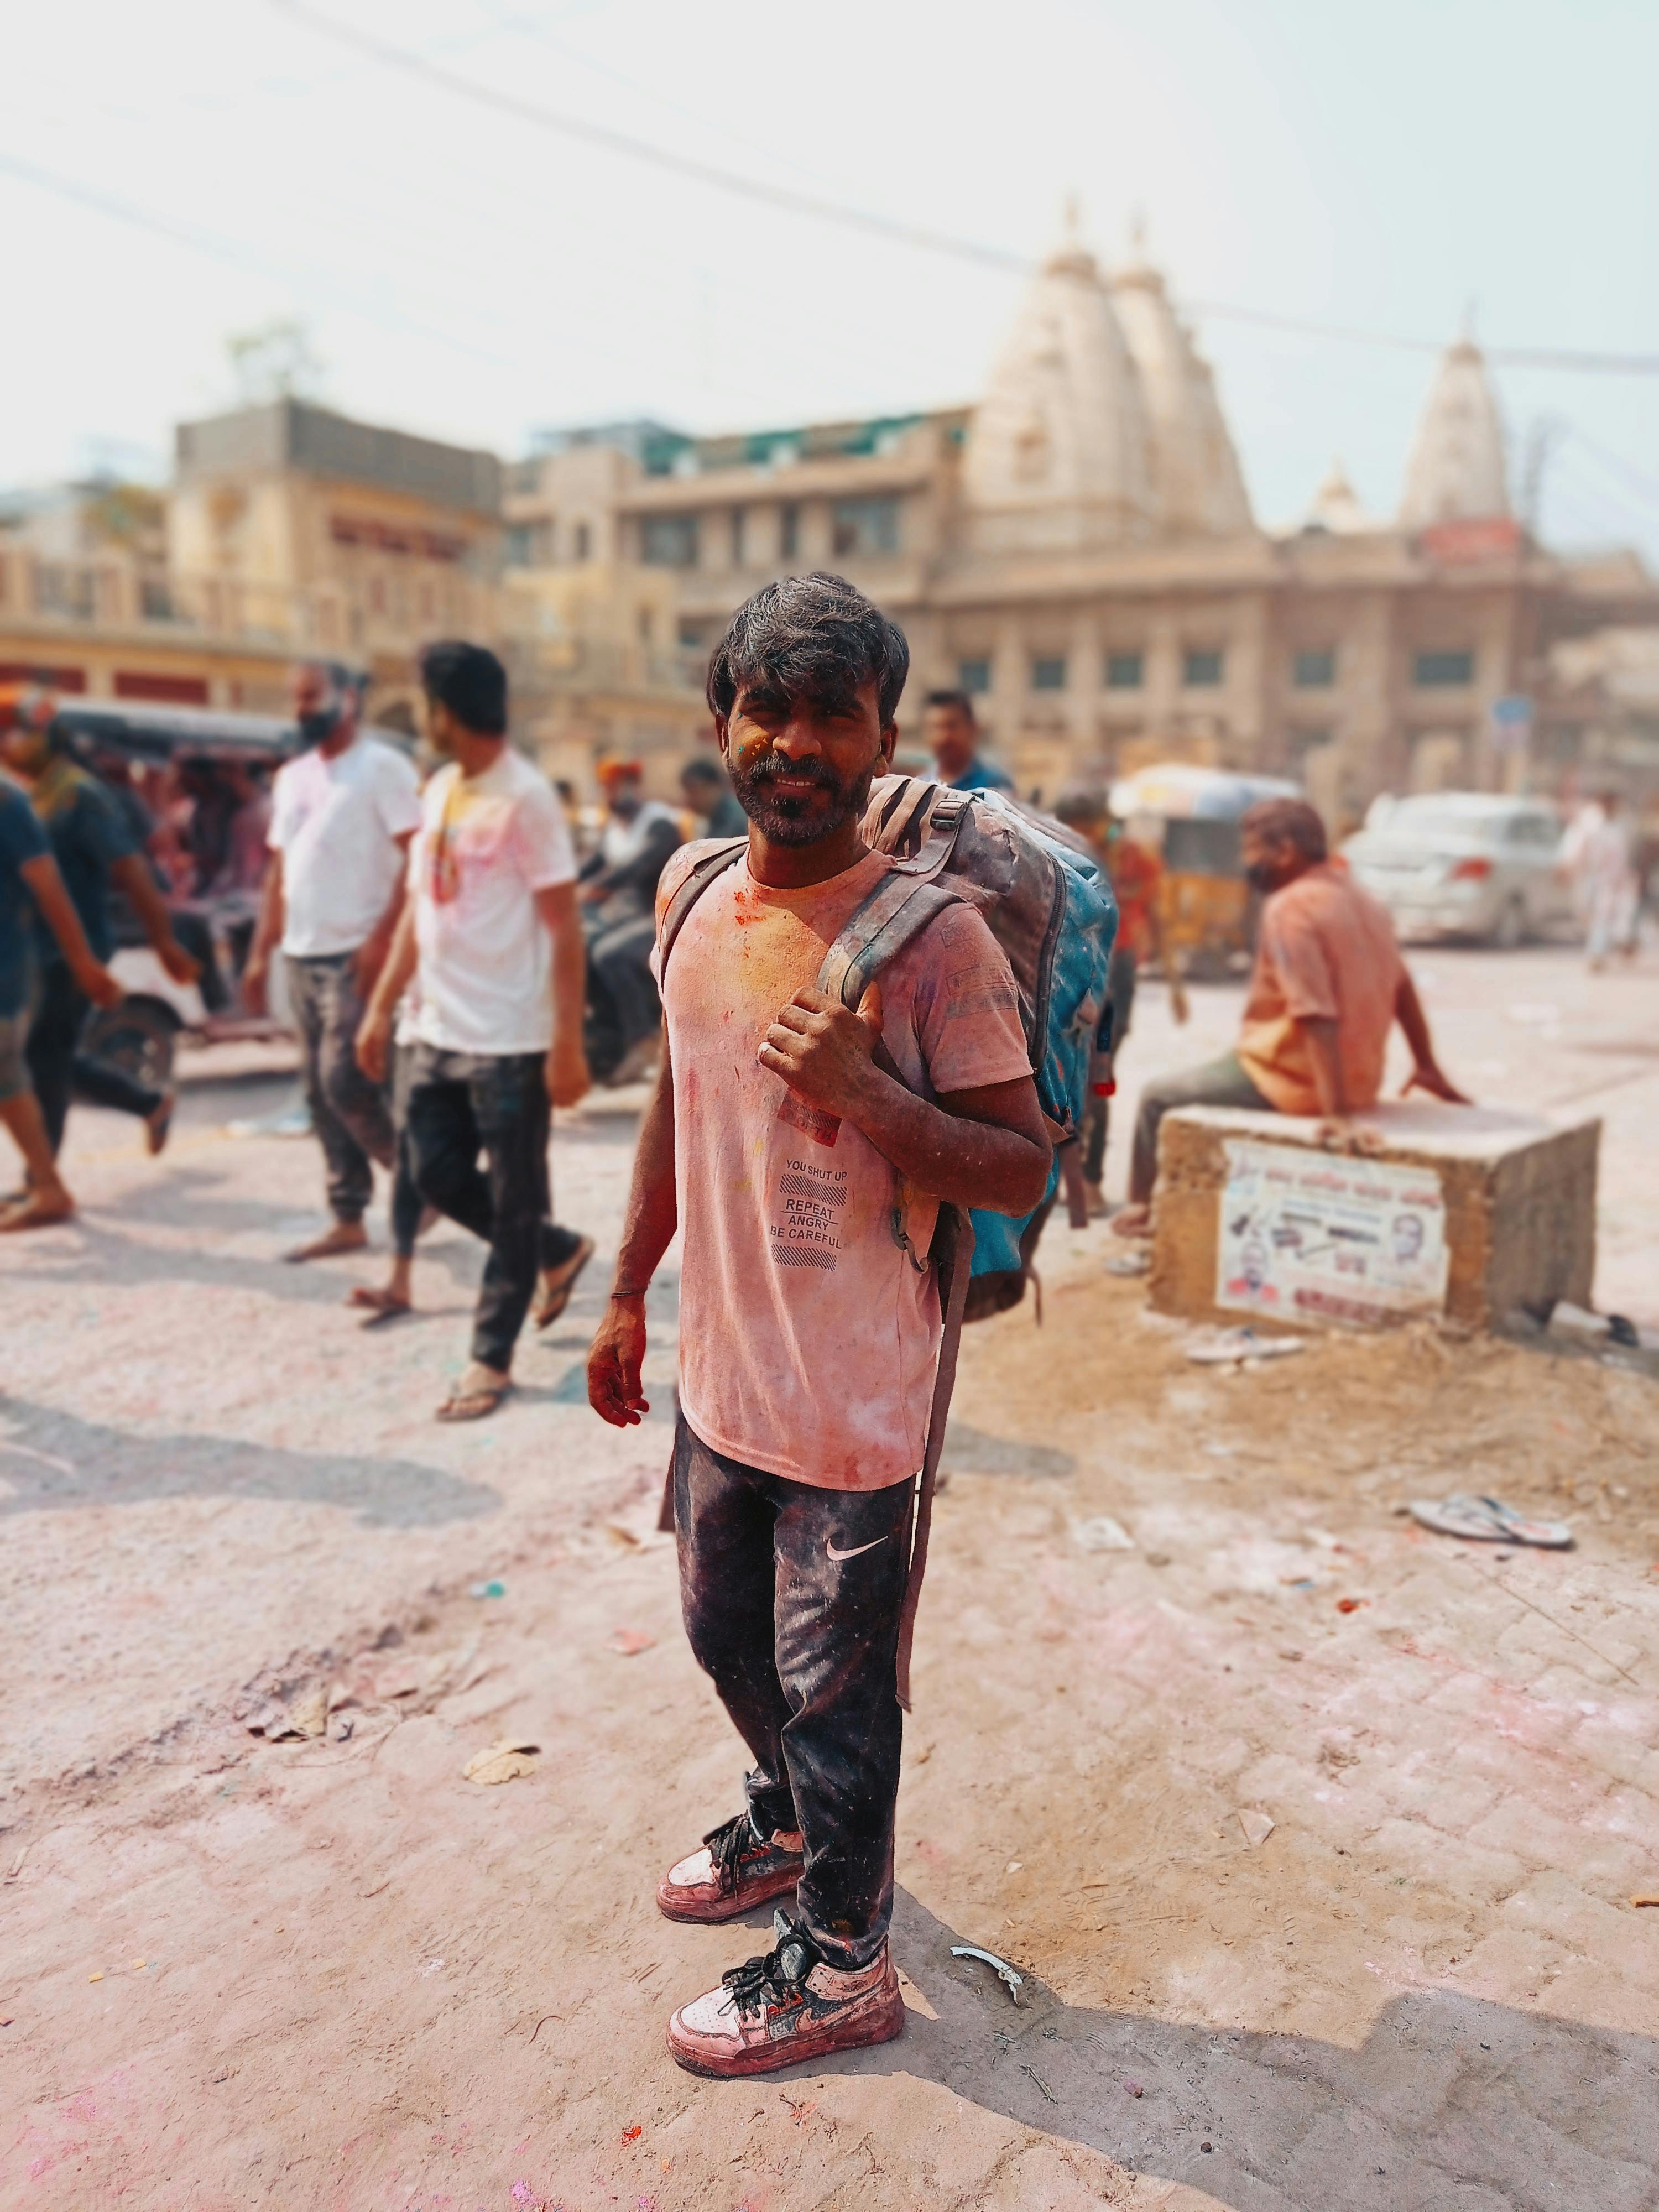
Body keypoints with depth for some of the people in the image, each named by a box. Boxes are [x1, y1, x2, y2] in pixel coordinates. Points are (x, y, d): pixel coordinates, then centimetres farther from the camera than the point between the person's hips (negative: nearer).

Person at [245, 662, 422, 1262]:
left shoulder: (382, 767, -6)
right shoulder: (292, 776, 16)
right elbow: (279, 869, 19)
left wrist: (381, 938, -21)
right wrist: (261, 953, 15)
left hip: (356, 954, -7)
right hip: (302, 956, 8)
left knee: (344, 1082, -12)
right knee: (321, 1094, 8)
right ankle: (348, 1219, 15)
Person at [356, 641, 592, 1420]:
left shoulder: (526, 797, -12)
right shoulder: (438, 792, 11)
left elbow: (565, 929, -14)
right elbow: (418, 911, 17)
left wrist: (568, 1045, -17)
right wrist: (381, 1008, 13)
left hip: (510, 1039, -8)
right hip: (438, 1032, 8)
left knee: (512, 1201, 4)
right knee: (438, 1176, 13)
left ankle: (492, 1357, 16)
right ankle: (560, 1251, 34)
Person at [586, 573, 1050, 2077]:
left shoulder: (936, 935, -18)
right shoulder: (696, 892, 2)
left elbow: (1023, 1171, -16)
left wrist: (866, 1093, -31)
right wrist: (629, 1294, 18)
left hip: (852, 1397, -7)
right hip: (719, 1372, 7)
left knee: (833, 1686, 11)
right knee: (728, 1633, 27)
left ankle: (840, 1961, 37)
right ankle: (791, 1823, 56)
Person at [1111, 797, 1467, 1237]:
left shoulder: (1290, 907, -19)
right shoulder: (1357, 897, 8)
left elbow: (1318, 1016, -27)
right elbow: (1402, 987, 15)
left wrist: (1337, 1111, -30)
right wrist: (1428, 1065, 24)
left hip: (1295, 1081, -9)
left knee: (1159, 1098, 7)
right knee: (1220, 1074, 32)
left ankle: (1145, 1207, 22)